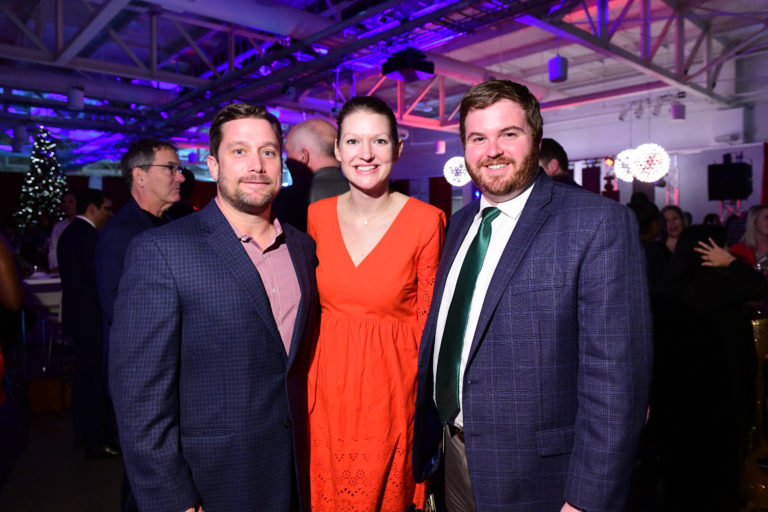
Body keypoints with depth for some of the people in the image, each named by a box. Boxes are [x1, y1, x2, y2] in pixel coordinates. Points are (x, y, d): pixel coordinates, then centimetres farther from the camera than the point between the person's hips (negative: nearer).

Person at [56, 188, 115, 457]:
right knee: (97, 377, -3)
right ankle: (97, 440, 5)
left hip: (77, 314, 11)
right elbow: (99, 278, -22)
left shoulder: (68, 233, 13)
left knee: (85, 373, 19)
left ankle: (84, 431, 32)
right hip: (92, 316, -11)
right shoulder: (88, 235, -18)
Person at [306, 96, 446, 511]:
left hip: (392, 390, -3)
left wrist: (426, 401, -3)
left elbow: (428, 320, -6)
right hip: (326, 389, 3)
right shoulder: (317, 216, -1)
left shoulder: (426, 221, -11)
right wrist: (306, 388, 7)